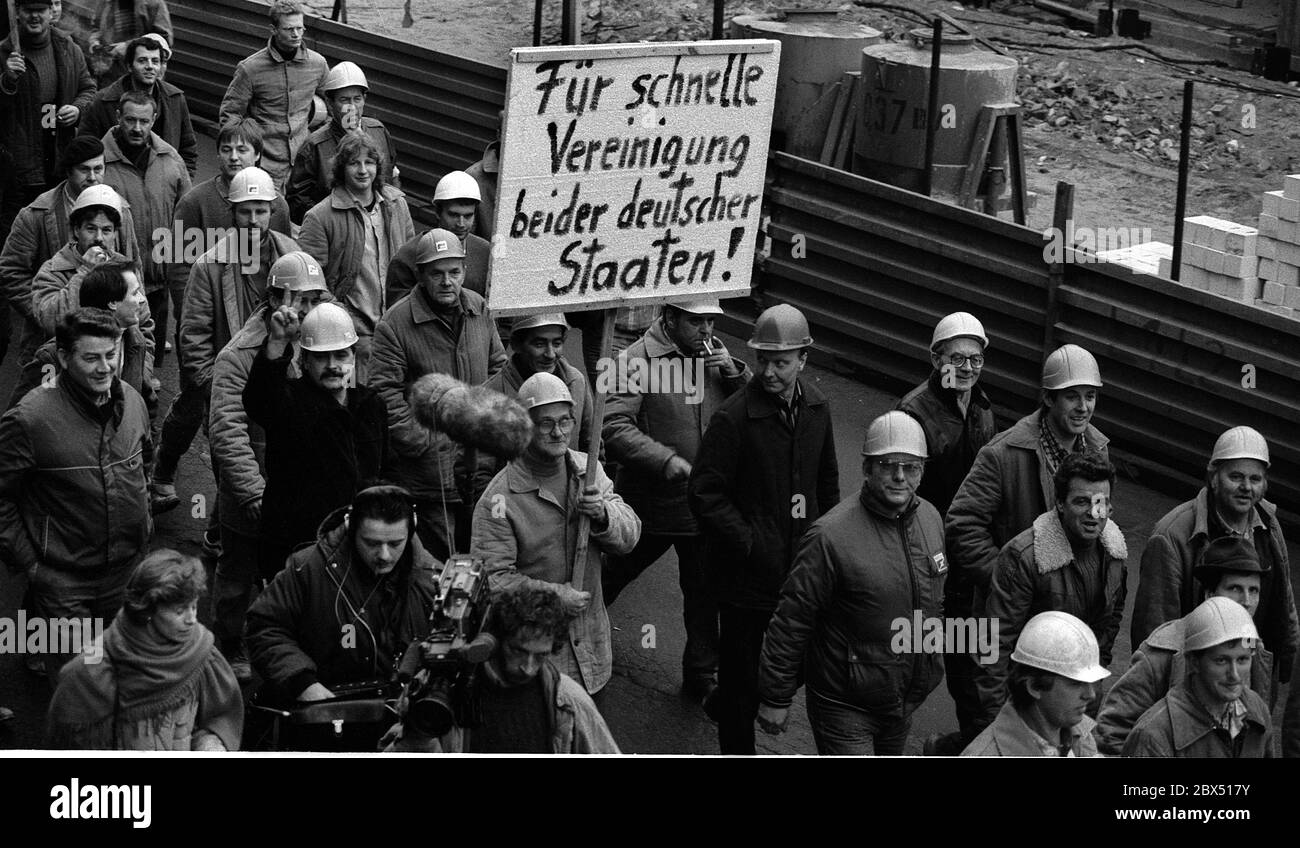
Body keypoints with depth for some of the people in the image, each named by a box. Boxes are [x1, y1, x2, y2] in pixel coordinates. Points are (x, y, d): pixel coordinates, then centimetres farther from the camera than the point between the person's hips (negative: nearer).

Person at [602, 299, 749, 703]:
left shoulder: (716, 353, 4)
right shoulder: (637, 361, -15)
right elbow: (614, 427, -23)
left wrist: (734, 374, -14)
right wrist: (664, 460, -32)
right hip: (649, 501, -4)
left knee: (705, 592, 9)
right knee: (615, 573, 18)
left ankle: (702, 674, 22)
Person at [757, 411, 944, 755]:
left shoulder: (930, 518, 1)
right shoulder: (830, 537, -23)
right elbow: (792, 620, -16)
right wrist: (775, 698, -11)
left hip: (906, 700, 7)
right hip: (845, 705, -7)